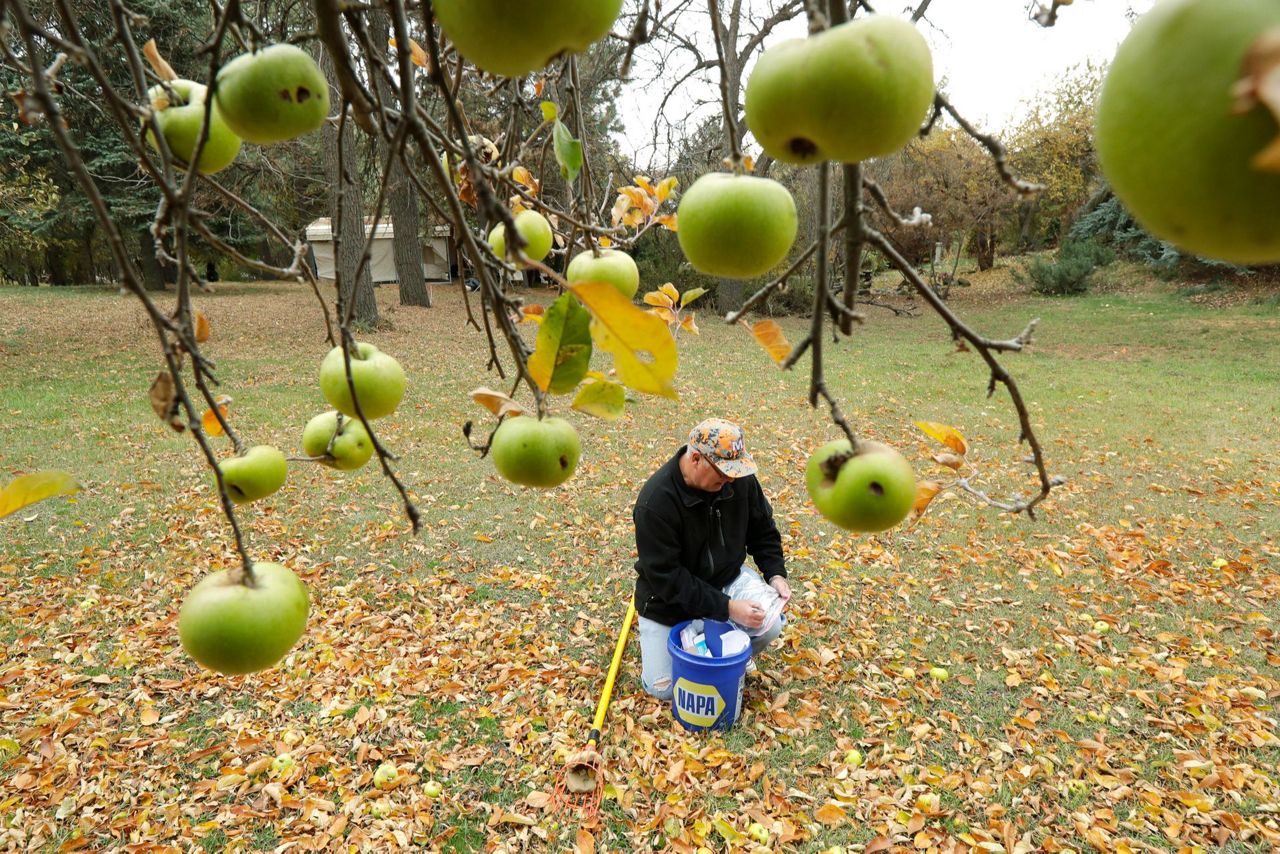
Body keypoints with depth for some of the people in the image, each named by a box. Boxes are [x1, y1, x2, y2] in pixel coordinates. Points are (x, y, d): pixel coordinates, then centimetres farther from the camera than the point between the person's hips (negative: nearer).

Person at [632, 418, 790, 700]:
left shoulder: (739, 479, -15)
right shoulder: (655, 501, -32)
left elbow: (762, 530, 2)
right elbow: (666, 577, -29)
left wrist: (776, 573, -13)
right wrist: (726, 607, -32)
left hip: (726, 577, 4)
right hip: (668, 598, -3)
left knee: (769, 625, -22)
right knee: (663, 687, -2)